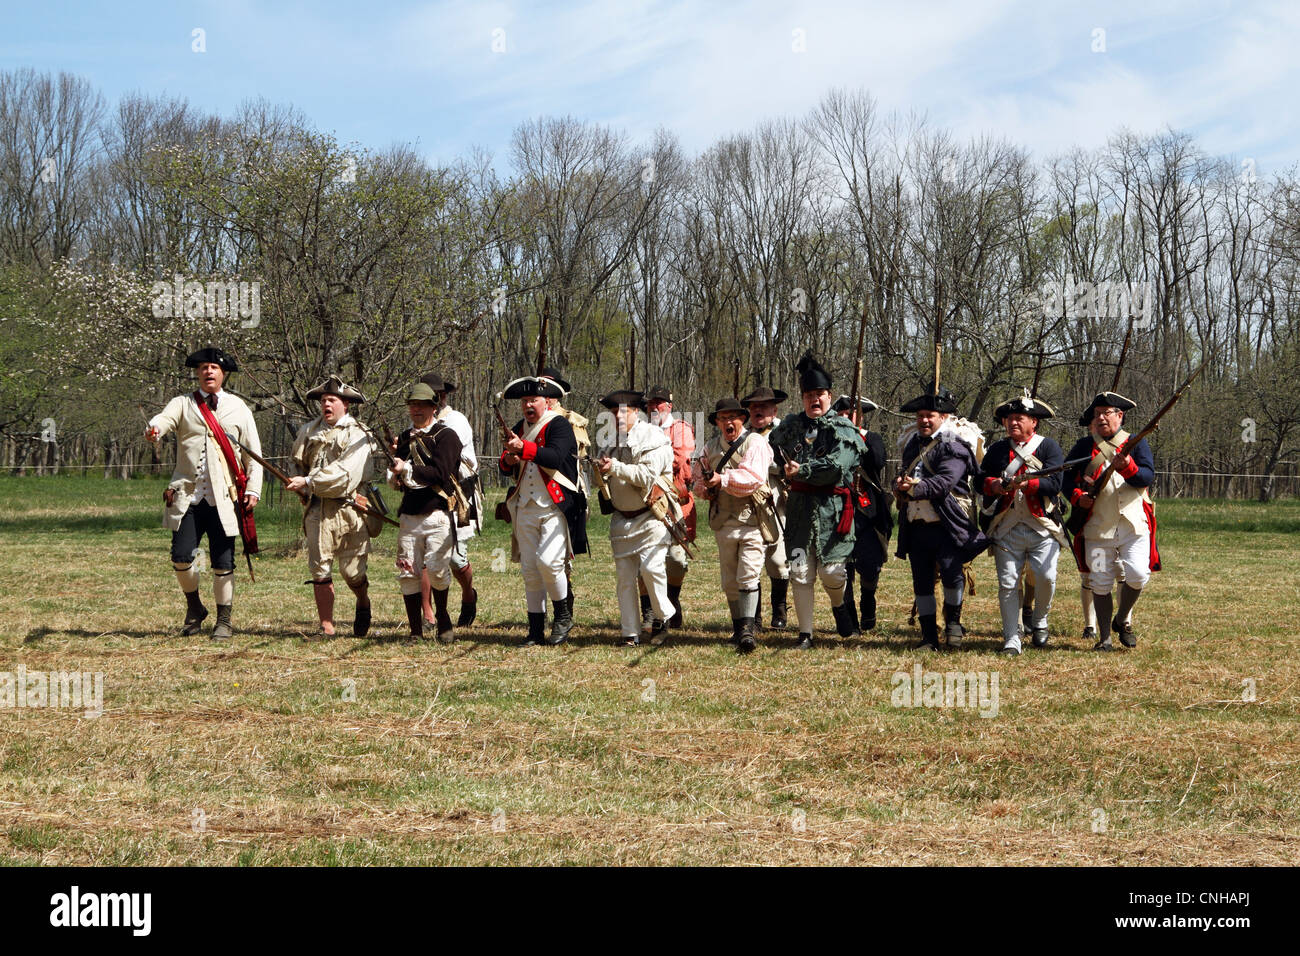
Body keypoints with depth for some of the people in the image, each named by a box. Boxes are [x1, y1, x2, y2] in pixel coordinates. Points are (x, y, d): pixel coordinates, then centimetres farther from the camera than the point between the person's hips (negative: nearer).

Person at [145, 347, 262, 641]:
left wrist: (253, 490, 1)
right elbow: (165, 418, -12)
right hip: (188, 495, 1)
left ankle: (224, 620, 11)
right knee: (181, 556, -6)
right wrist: (154, 429, -37)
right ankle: (194, 606, 19)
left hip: (224, 497, 0)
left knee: (223, 561, -3)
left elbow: (253, 453, 11)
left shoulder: (238, 407, 11)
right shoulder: (183, 404, 10)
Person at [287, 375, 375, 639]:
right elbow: (298, 462, 25)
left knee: (352, 572, 1)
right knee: (320, 568, -2)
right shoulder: (308, 431, 11)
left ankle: (363, 603, 32)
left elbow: (344, 475, -15)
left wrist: (307, 482, -18)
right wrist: (298, 484, 4)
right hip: (317, 509, 3)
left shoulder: (358, 436, -4)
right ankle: (326, 626, 4)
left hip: (349, 509, -3)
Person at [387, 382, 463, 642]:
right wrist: (394, 475, -3)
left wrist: (407, 469, -12)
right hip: (409, 515, 5)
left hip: (437, 515, -5)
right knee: (407, 573, -1)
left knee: (437, 570, -11)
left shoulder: (446, 436, -1)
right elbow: (394, 476, 20)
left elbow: (440, 474, -14)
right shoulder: (405, 438, 18)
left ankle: (443, 622, 12)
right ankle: (416, 632, 6)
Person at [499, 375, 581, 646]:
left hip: (555, 508, -6)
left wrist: (524, 448, -36)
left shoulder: (559, 425, -6)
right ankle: (536, 631, 10)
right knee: (529, 569, 5)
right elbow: (506, 469, 16)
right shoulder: (520, 428, 15)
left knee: (549, 561, -19)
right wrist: (509, 460, -8)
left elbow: (555, 457, -24)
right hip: (525, 509, 6)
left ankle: (564, 616, 2)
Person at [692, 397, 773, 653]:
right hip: (723, 522, 6)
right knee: (730, 581, 11)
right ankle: (738, 627, 22)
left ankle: (747, 630, -18)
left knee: (748, 576, -14)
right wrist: (705, 490, 1)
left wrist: (723, 479, -30)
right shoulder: (711, 447, 13)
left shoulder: (755, 443, -4)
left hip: (751, 519, -6)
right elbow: (699, 480, 24)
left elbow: (754, 478, -20)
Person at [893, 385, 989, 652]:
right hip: (915, 526, 6)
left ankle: (953, 621, 6)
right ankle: (929, 636, 14)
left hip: (946, 526, -6)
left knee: (951, 572, -18)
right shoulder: (912, 443, 17)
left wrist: (916, 488, -29)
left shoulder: (954, 447, -6)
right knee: (921, 581, 7)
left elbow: (946, 482, -19)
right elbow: (904, 476, 22)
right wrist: (900, 486, -2)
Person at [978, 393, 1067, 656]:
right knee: (1007, 583, -3)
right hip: (1007, 528, 3)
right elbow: (981, 478, 9)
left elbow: (1054, 484, -10)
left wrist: (1025, 484, -24)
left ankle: (1039, 622, 12)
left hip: (1041, 527, -3)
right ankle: (1011, 640, 3)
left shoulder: (1048, 447, 2)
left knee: (1046, 577, -15)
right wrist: (994, 485, -13)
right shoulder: (997, 449, 14)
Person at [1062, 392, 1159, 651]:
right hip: (1097, 527, 1)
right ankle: (1104, 637, 11)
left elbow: (1148, 476, -5)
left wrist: (1128, 467, -25)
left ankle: (1122, 620, 12)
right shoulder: (1084, 447, 12)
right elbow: (1067, 478, 11)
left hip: (1133, 524, -1)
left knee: (1138, 575, -13)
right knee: (1100, 583, 0)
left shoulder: (1136, 444, 9)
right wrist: (1078, 497, -9)